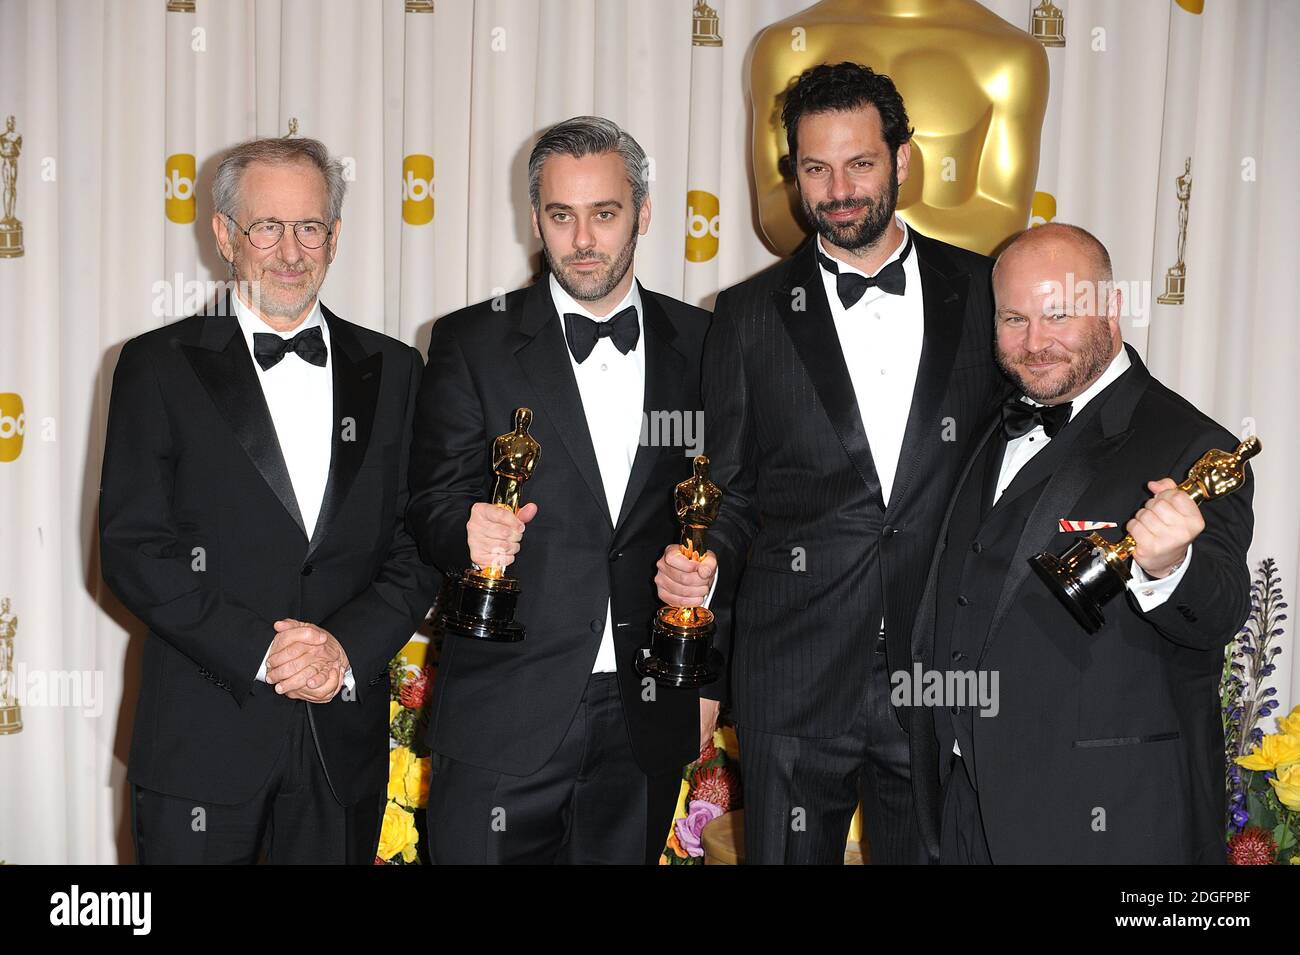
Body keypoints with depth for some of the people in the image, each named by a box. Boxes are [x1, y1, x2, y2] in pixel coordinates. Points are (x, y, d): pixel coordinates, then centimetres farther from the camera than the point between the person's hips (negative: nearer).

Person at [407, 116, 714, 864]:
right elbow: (432, 501, -1)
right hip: (505, 712, -2)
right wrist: (468, 532, -24)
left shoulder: (699, 345, 5)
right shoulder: (473, 342, 0)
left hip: (647, 719, 2)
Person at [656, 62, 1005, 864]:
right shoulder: (750, 316, 2)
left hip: (944, 674, 1)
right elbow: (734, 491, 7)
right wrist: (702, 568, -13)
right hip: (794, 677, 0)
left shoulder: (984, 293, 3)